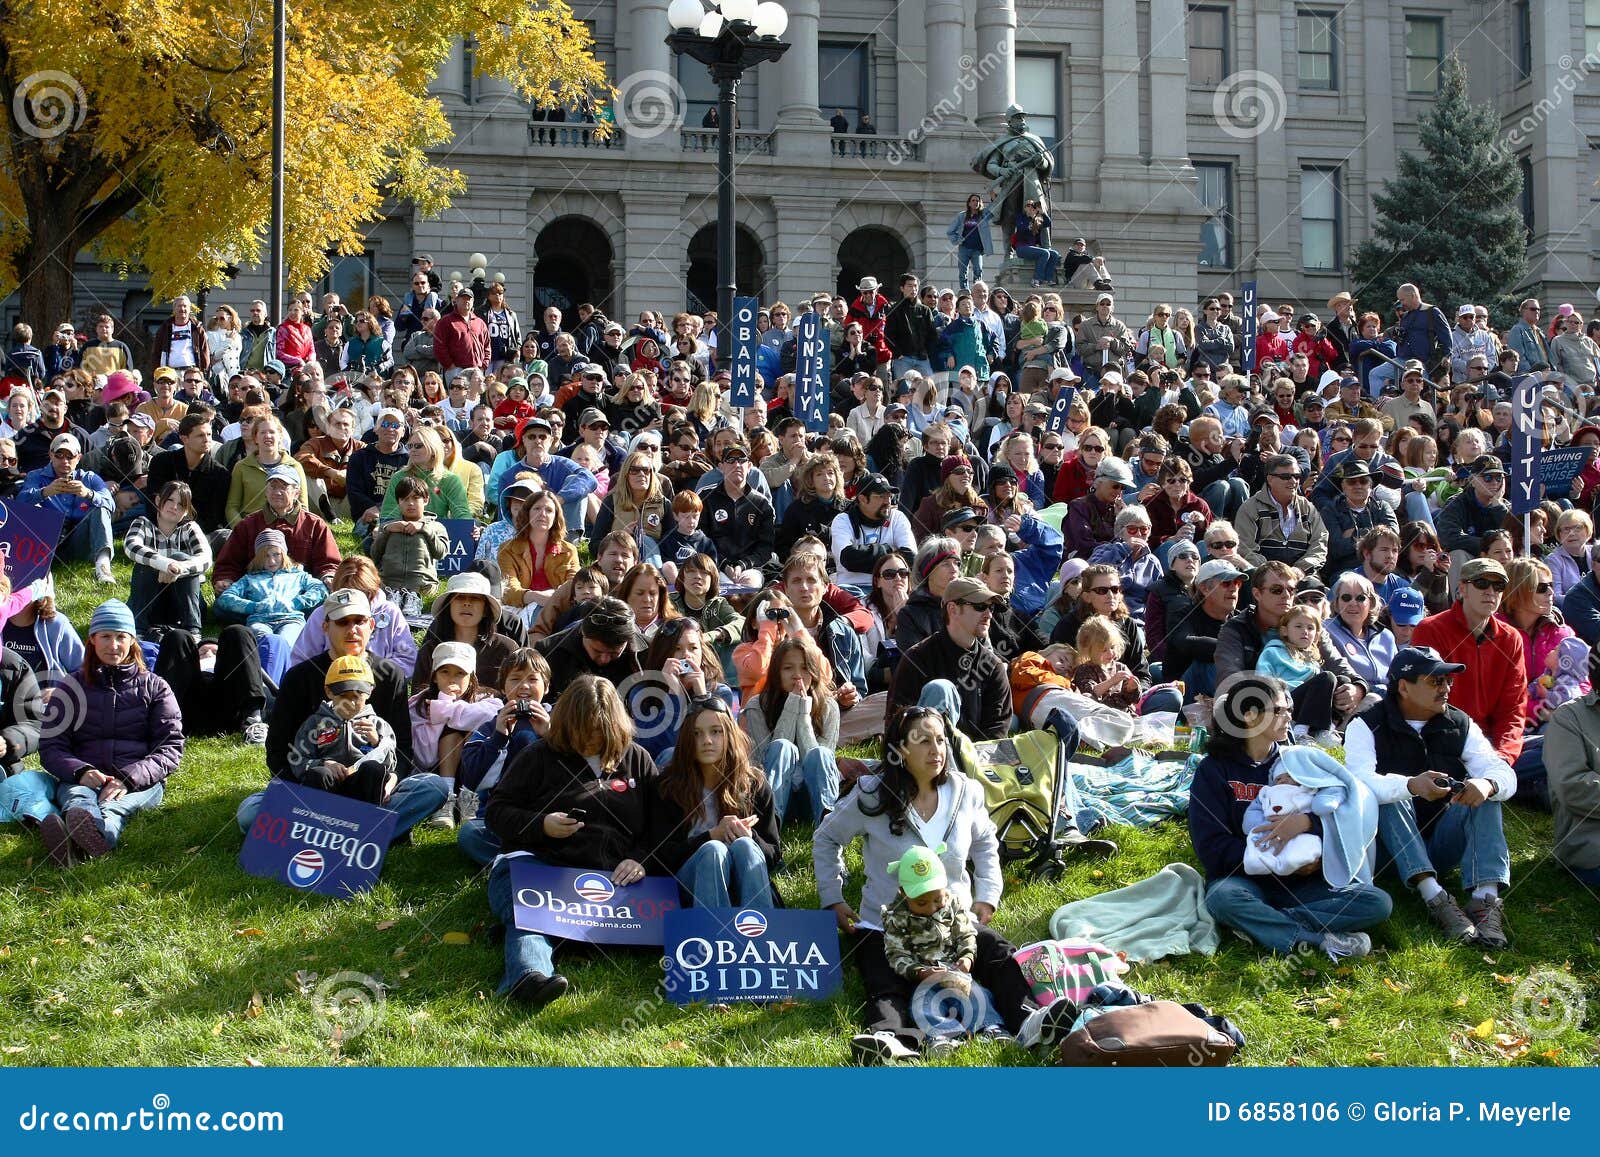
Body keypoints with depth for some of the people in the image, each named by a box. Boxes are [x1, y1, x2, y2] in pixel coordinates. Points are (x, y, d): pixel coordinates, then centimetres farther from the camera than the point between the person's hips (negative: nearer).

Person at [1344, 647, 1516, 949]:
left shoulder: (1460, 725, 6)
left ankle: (1485, 898, -33)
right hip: (1390, 846, -3)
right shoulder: (1367, 726, -6)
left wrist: (1488, 784, -33)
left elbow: (1504, 774, -7)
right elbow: (1359, 782, -26)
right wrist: (1412, 786, -45)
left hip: (1442, 842, 3)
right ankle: (1435, 898, -40)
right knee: (1391, 796, -30)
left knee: (1485, 794, -18)